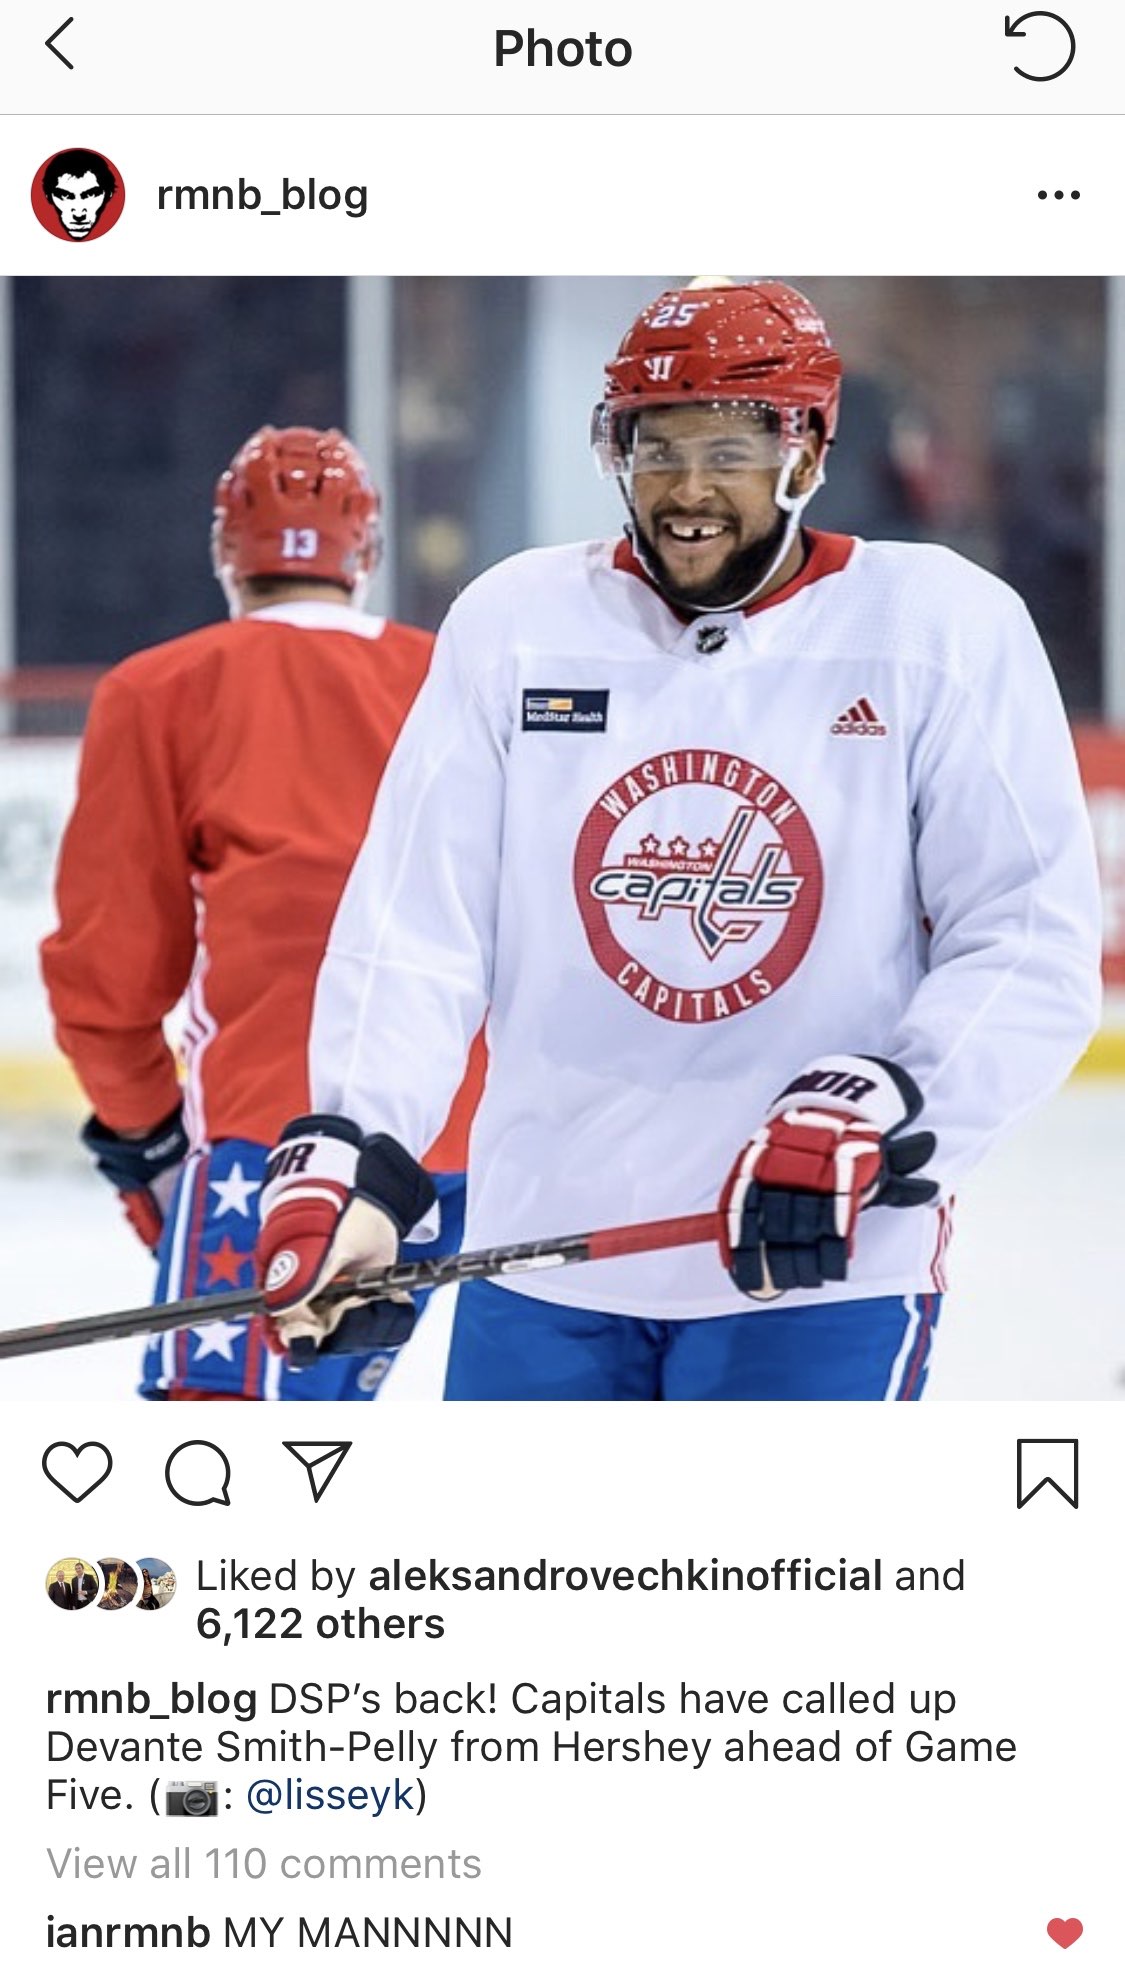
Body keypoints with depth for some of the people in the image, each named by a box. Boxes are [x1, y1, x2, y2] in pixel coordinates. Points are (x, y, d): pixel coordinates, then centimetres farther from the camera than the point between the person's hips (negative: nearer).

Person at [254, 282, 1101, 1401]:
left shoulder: (944, 630, -4)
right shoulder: (515, 624, 3)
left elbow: (1032, 951, -8)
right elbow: (415, 926, 0)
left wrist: (878, 1113, -23)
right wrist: (356, 1156, -15)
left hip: (820, 1271, -3)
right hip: (542, 1256, 3)